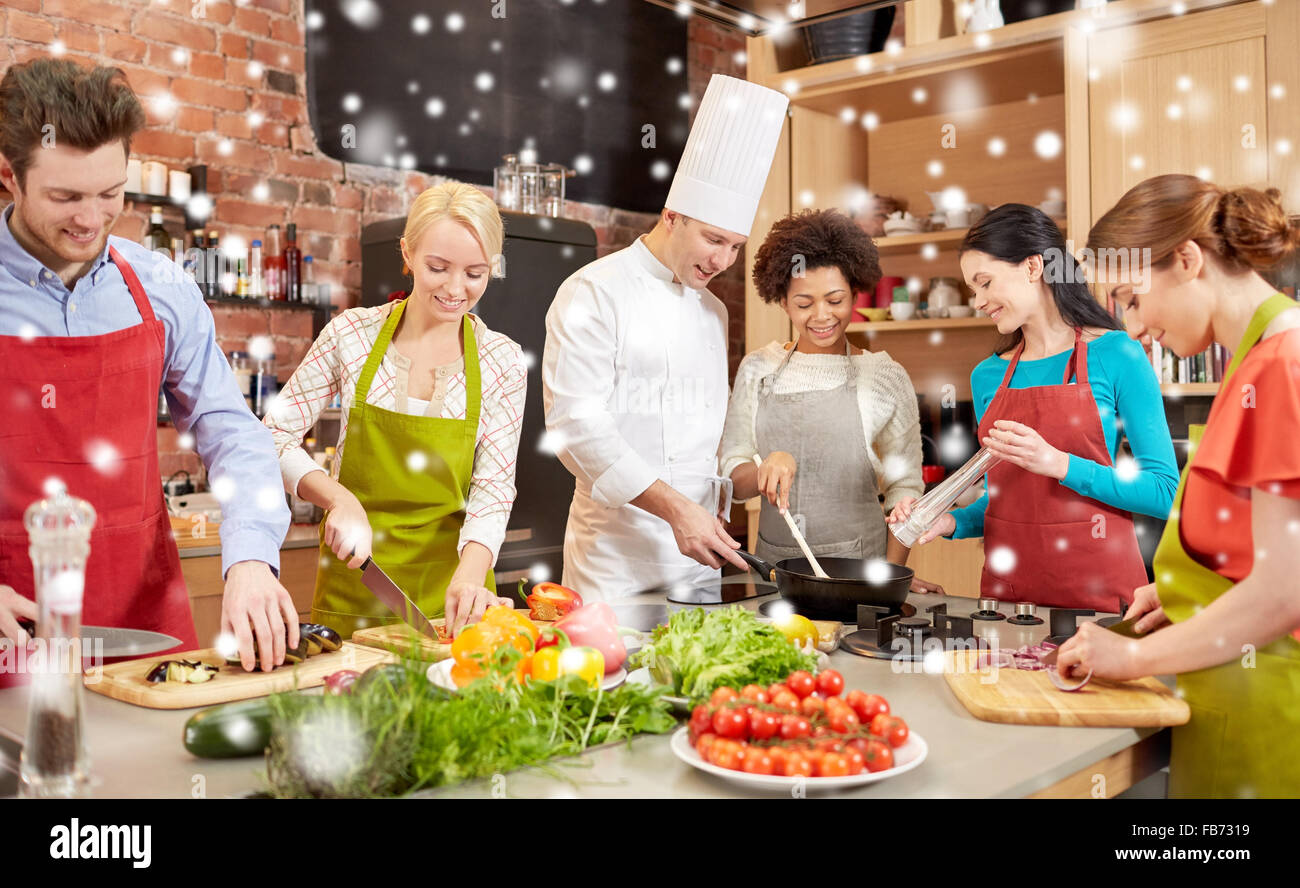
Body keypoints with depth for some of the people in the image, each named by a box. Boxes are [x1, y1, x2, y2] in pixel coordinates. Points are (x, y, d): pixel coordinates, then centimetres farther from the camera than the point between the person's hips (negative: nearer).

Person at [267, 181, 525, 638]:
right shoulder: (352, 334, -5)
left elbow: (493, 488, -7)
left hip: (447, 588, 0)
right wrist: (340, 498, -18)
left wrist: (470, 575, -24)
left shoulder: (502, 362, -4)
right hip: (352, 584, 0)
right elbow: (276, 436, -1)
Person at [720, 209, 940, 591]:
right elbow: (733, 479, 8)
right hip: (774, 568, 2)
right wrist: (767, 468, -13)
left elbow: (904, 487, 5)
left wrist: (892, 574, -6)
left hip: (858, 570, -2)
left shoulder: (885, 376, 3)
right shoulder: (757, 370, 8)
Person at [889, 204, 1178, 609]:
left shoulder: (1117, 356, -5)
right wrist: (951, 522, -2)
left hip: (1097, 588, -4)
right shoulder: (987, 377, 9)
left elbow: (1165, 492, -9)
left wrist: (1057, 463, -19)